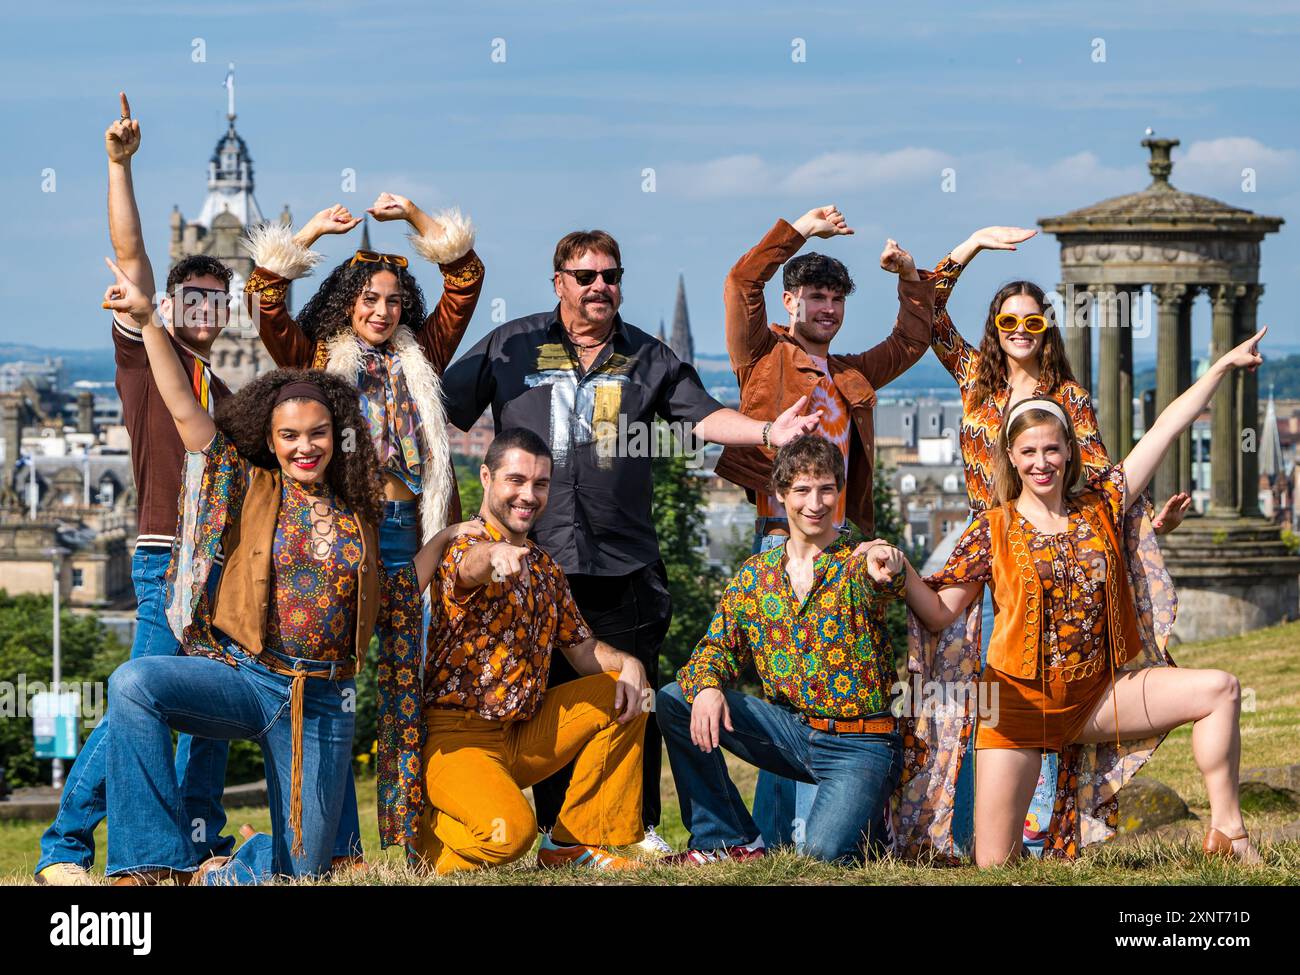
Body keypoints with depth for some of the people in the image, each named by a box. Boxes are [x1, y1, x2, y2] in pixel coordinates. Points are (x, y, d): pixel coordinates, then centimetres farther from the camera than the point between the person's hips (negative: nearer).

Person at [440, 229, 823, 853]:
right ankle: (556, 831, 10)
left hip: (624, 562, 1)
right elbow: (442, 407, 8)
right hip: (536, 560, -1)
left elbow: (703, 416, 4)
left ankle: (641, 826, 11)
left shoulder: (648, 357, 13)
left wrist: (767, 431, -12)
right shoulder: (511, 346, 9)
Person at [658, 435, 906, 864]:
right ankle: (727, 840, -1)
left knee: (826, 848, -28)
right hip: (788, 729, 4)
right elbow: (719, 646, 8)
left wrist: (885, 570, -58)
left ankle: (865, 814, 12)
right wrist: (707, 687, -17)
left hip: (859, 744, -4)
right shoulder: (754, 574, 7)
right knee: (674, 699, -10)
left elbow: (882, 584, -31)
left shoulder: (859, 563, -7)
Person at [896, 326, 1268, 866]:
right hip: (1022, 698, -3)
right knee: (994, 864, -9)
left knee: (1219, 690, -14)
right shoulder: (993, 529, -2)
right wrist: (899, 566, -22)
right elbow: (940, 614, -5)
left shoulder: (1100, 507, 5)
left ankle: (1226, 832, -7)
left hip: (1098, 693, 3)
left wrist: (1224, 365, 8)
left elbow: (1165, 428, 6)